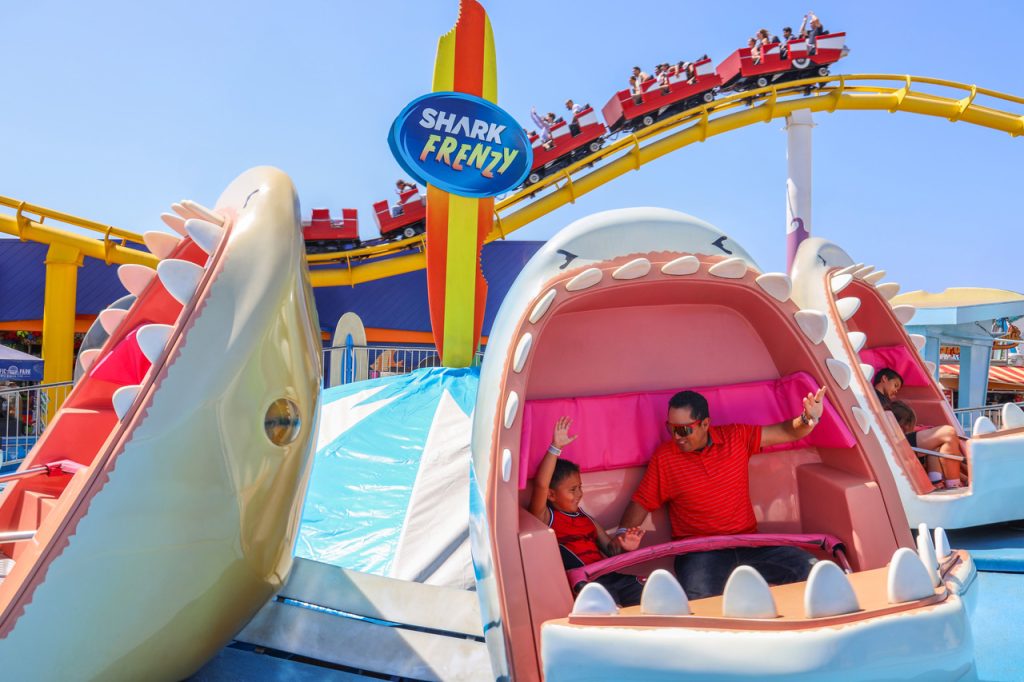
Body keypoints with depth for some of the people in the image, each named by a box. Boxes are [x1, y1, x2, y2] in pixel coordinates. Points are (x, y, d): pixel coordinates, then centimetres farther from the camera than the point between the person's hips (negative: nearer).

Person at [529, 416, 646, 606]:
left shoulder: (585, 519, 26)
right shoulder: (545, 518, 5)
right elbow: (540, 485, -13)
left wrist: (622, 545, 1)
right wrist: (555, 448, -18)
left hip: (606, 576, 7)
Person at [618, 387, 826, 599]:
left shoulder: (736, 437, 2)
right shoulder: (664, 457, -3)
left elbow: (785, 433, 2)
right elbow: (641, 502, 1)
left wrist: (808, 419, -20)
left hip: (748, 542, 4)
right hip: (699, 552, -3)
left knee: (810, 569, -13)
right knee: (701, 602, -33)